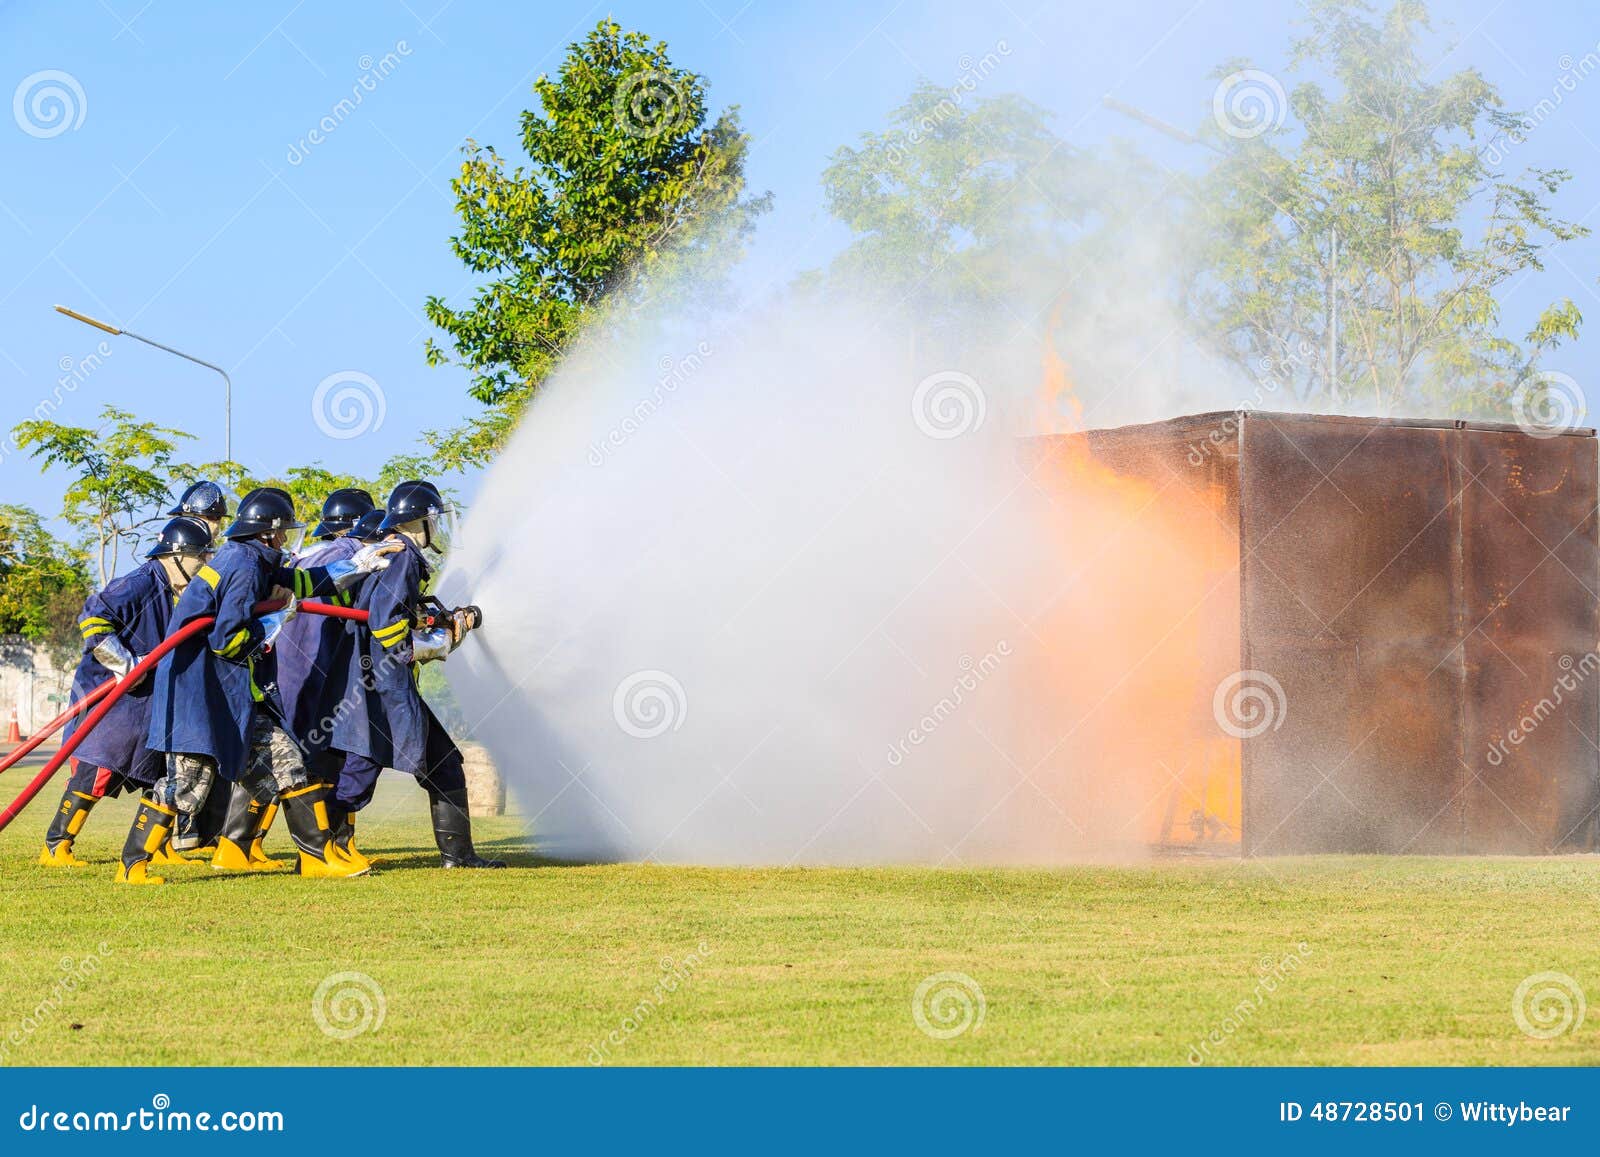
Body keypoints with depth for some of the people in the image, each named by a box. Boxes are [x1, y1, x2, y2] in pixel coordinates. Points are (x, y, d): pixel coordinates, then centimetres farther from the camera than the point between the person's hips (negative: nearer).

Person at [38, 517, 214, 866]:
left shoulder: (180, 594, 11)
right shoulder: (138, 585, -17)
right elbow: (91, 618, -24)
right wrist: (125, 663, -25)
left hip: (149, 700, 9)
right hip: (108, 696, -9)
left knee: (162, 773, 10)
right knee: (93, 772, -11)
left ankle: (160, 848, 22)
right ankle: (55, 848, -4)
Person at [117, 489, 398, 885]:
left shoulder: (256, 562, 14)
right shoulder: (246, 566, -15)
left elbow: (293, 583, 30)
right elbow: (228, 640, -20)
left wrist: (356, 566, 31)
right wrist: (276, 621, -7)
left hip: (234, 693, 10)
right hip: (200, 689, -10)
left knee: (285, 762, 7)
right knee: (189, 778, -11)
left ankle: (318, 855, 10)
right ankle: (132, 864, -3)